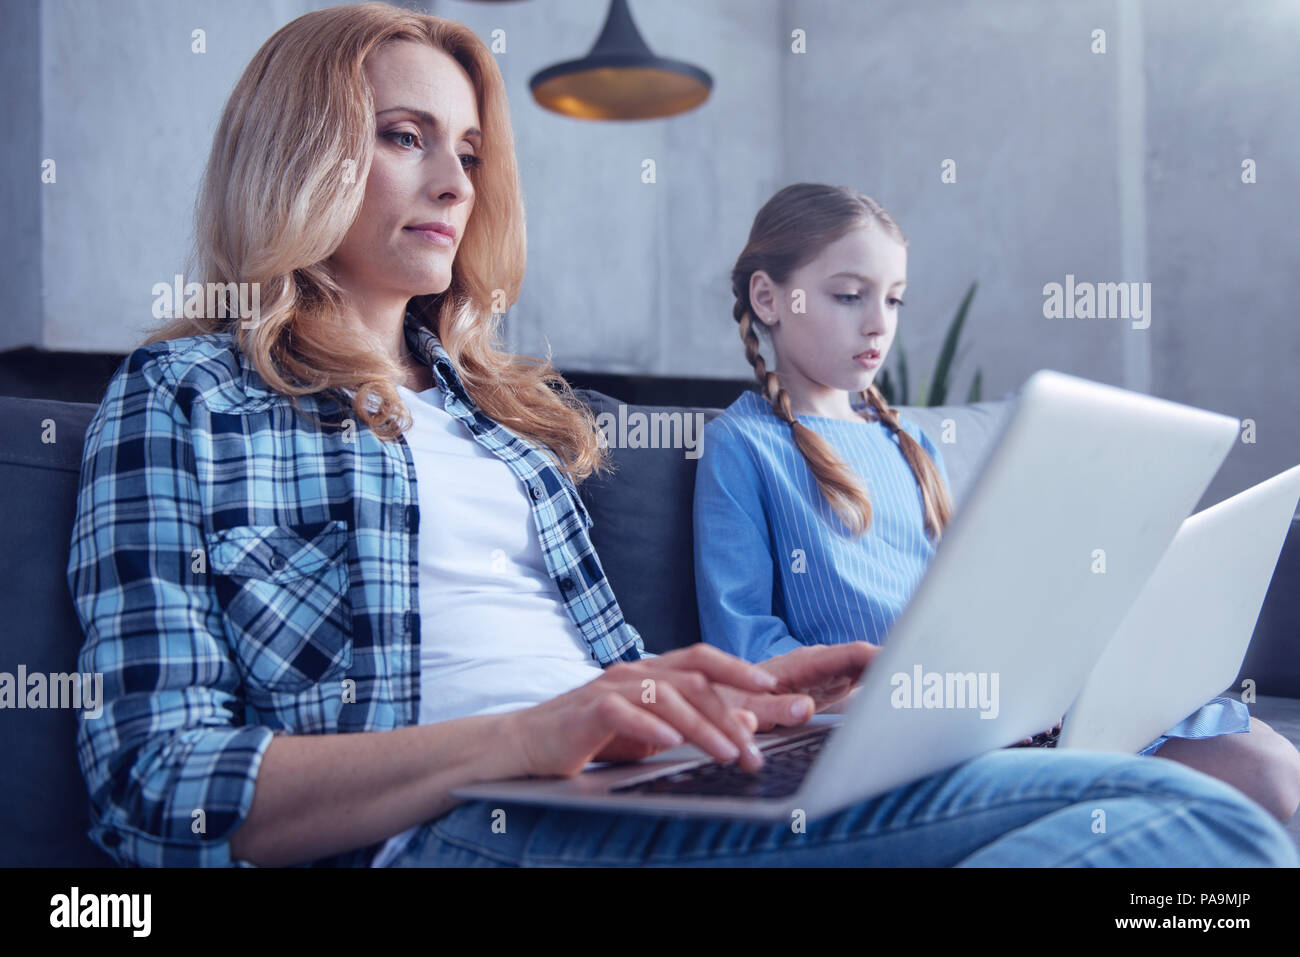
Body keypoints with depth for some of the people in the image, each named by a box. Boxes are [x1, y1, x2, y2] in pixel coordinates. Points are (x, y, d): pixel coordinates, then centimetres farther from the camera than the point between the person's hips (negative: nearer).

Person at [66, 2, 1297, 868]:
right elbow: (156, 785, -6)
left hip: (638, 798, 7)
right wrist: (527, 735, -18)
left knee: (1201, 813, -18)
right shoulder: (184, 395, 6)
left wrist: (741, 693, -1)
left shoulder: (498, 396, 24)